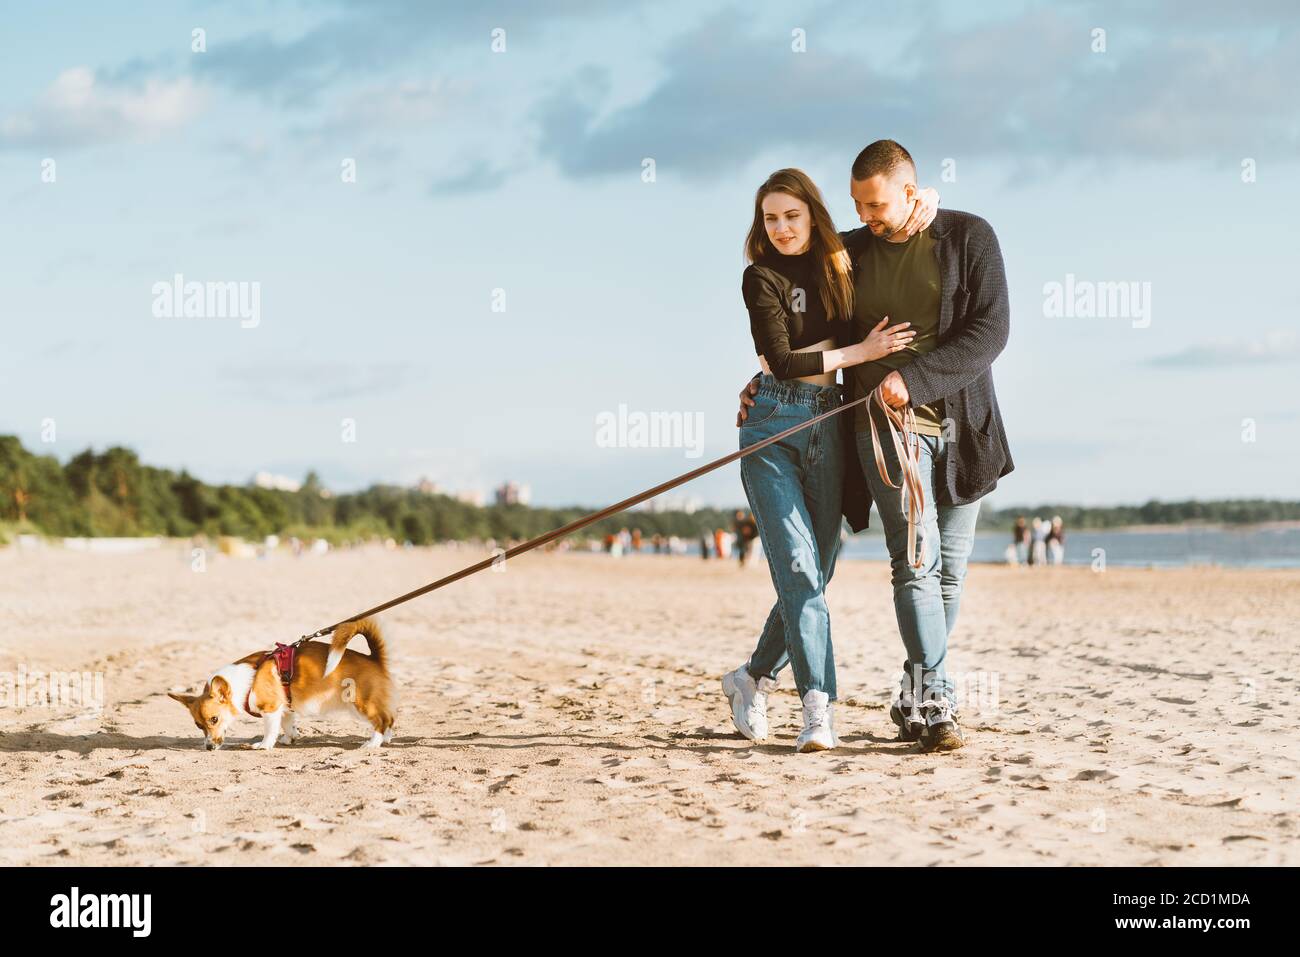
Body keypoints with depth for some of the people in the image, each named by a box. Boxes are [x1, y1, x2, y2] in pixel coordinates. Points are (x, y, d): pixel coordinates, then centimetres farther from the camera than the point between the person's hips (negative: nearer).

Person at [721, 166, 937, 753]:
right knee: (798, 567, -12)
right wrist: (862, 352, -12)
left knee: (816, 572, 5)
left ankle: (753, 679, 24)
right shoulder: (762, 277, -3)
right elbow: (781, 360, -12)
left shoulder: (841, 262, 9)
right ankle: (818, 707, -15)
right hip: (773, 426, -4)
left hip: (828, 428, 5)